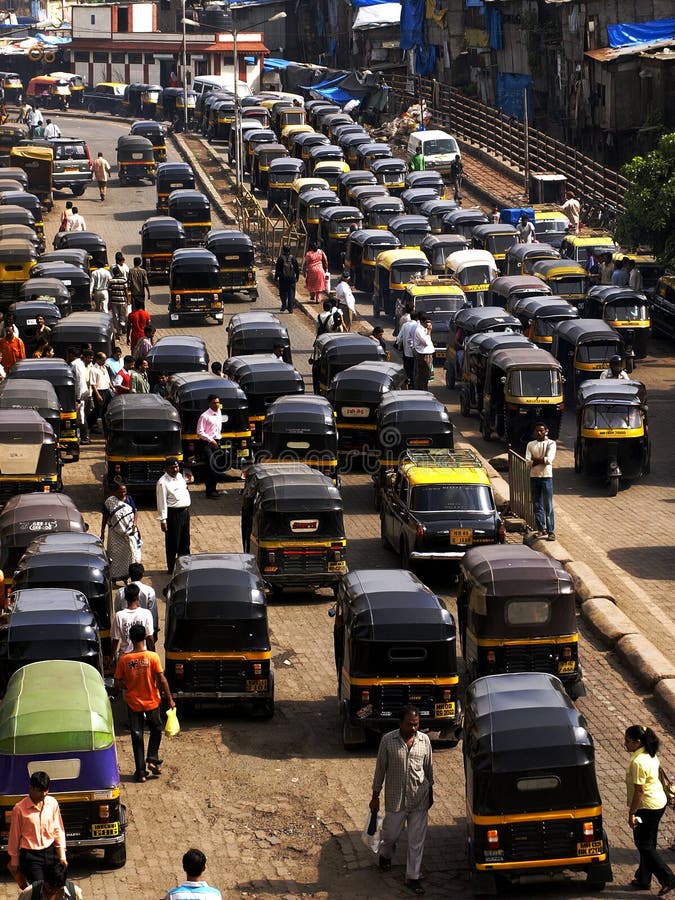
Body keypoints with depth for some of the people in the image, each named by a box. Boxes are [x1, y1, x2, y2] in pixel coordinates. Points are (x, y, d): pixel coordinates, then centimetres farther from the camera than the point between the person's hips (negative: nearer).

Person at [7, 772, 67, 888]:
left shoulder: (53, 803, -1)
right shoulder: (19, 809, -12)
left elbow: (58, 830, 6)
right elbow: (14, 837, -4)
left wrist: (62, 856, 3)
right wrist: (14, 863, 2)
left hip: (50, 853, 4)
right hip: (30, 856, -4)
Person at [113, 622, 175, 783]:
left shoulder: (124, 659, -10)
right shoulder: (152, 657, -14)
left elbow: (118, 682, -5)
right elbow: (162, 679, -13)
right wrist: (169, 698, -3)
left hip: (133, 702, 1)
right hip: (152, 702, -1)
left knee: (137, 737, 9)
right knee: (156, 730, 23)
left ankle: (141, 772, 9)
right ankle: (152, 759, 8)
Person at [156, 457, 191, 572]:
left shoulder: (180, 476, 8)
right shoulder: (163, 482, -16)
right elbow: (162, 502, -17)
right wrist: (163, 520, -19)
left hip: (185, 512, 8)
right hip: (173, 514, -8)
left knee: (185, 541, 18)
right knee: (173, 543, 2)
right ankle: (172, 569, 13)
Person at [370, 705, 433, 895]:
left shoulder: (424, 740, -4)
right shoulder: (388, 740, -11)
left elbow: (429, 768, 8)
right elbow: (380, 768, -3)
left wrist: (430, 793, 13)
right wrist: (375, 796, 0)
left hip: (419, 799, 1)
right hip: (395, 798, -1)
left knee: (417, 841, 5)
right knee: (391, 834, 14)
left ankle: (412, 877, 17)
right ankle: (385, 854, 48)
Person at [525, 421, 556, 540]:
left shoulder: (551, 443, 1)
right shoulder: (530, 444, 11)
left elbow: (549, 460, -13)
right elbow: (527, 461, -2)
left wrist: (535, 459, -5)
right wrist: (541, 460, -11)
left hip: (546, 477, -4)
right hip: (534, 477, 4)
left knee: (548, 506, -6)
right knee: (537, 505, 8)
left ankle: (551, 531, -5)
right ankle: (541, 529, 18)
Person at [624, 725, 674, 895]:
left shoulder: (638, 762, -26)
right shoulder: (650, 754, 3)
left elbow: (639, 791, -24)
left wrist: (631, 813, -16)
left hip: (647, 807, -10)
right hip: (659, 802, 10)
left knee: (644, 844, 3)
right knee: (647, 844, 19)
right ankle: (643, 879, 30)